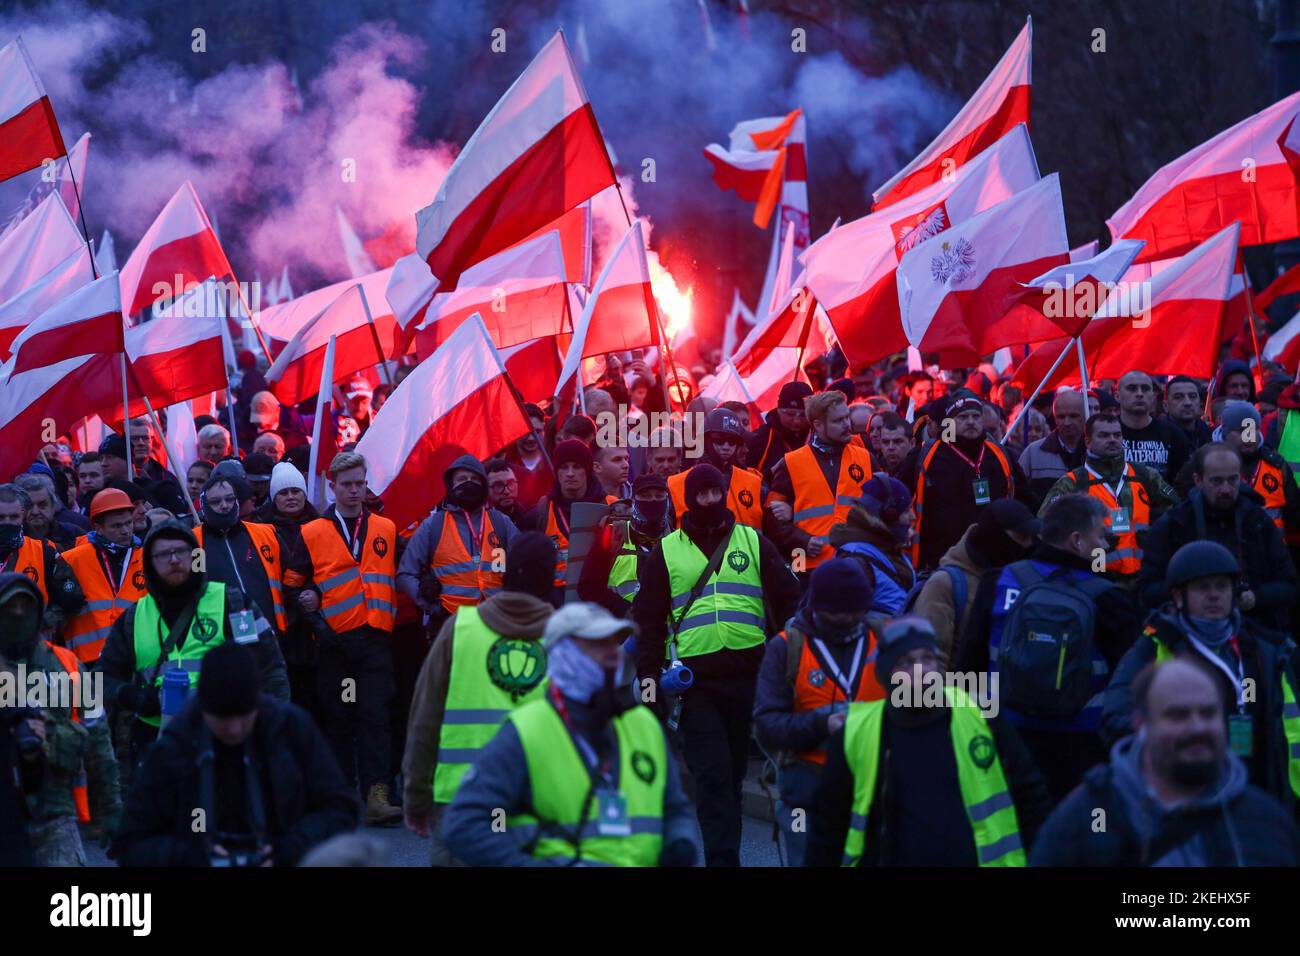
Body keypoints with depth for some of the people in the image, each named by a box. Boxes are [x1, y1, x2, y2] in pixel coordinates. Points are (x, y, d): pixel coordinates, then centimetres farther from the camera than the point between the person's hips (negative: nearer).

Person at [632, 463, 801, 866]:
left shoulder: (753, 542, 11)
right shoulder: (666, 552, 8)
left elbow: (788, 600, 12)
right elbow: (648, 617, 9)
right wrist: (648, 673, 2)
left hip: (749, 675, 2)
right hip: (695, 678, -2)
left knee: (733, 770, 10)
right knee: (712, 773, -9)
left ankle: (723, 852, 22)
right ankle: (723, 859, -11)